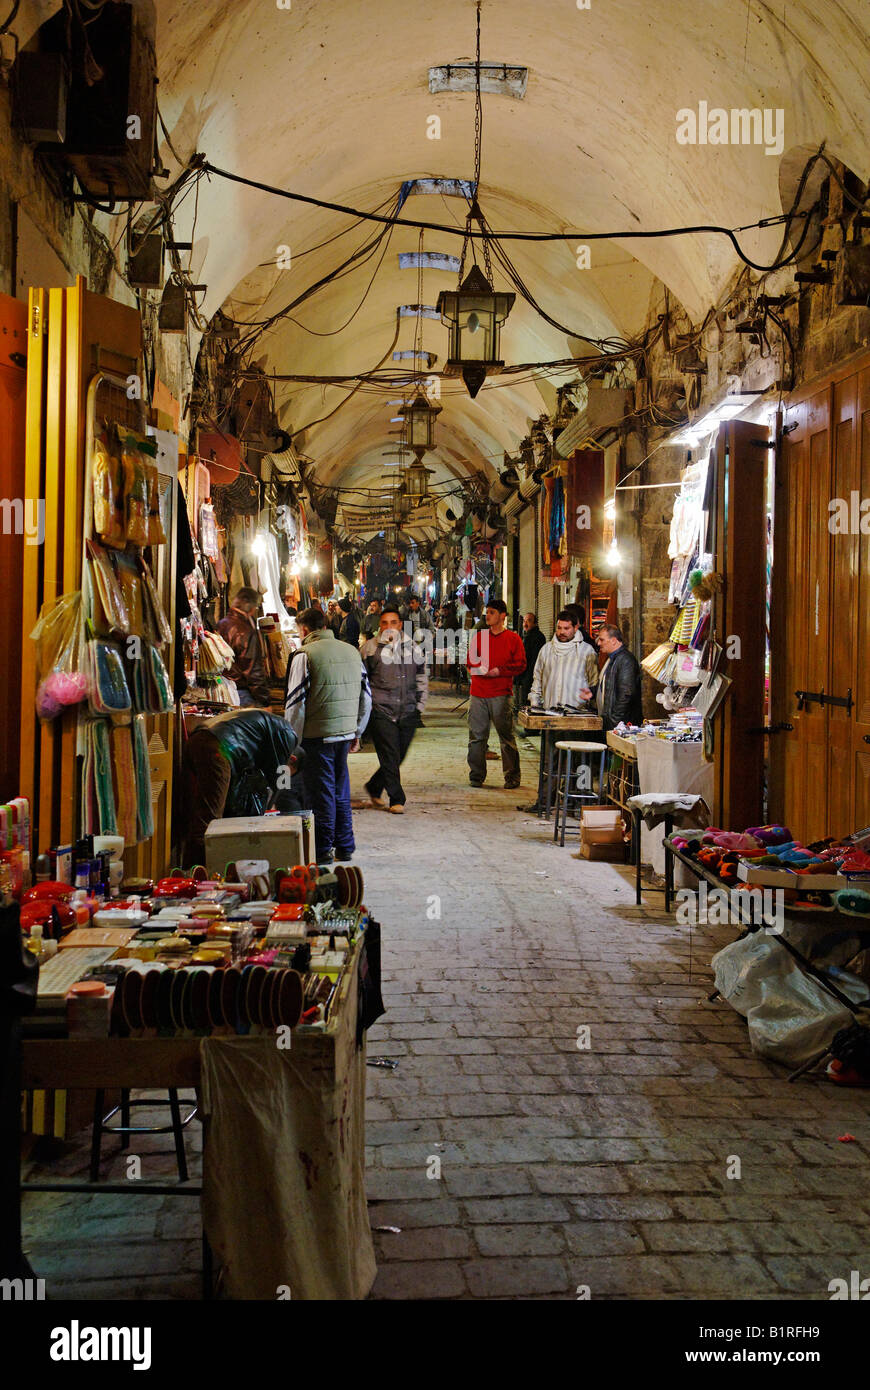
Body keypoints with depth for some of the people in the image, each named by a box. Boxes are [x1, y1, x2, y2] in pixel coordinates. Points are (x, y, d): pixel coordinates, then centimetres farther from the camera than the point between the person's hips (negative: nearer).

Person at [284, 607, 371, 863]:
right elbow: (366, 698, 14)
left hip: (317, 734, -6)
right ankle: (344, 847, 22)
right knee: (341, 791, 16)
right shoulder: (352, 651, 9)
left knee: (321, 793, 3)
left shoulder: (304, 655, -10)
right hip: (345, 732, 6)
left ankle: (323, 849, 9)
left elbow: (295, 704, -12)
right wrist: (356, 732, 22)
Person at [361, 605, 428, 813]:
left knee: (398, 757, 9)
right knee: (389, 757, -7)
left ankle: (374, 788, 29)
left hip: (408, 713, 4)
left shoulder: (412, 647, 11)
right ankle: (397, 800, 1)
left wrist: (419, 704, 10)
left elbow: (422, 677, 18)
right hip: (381, 712, -4)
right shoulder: (370, 647, 2)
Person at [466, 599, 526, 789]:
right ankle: (476, 776, 11)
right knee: (476, 736, 3)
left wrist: (499, 671, -11)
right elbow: (469, 661, 18)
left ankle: (512, 777, 6)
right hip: (478, 694, 4)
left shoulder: (513, 639, 4)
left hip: (501, 694, -3)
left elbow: (520, 665, 1)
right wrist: (477, 669, -3)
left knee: (507, 737, -1)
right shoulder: (478, 637, 14)